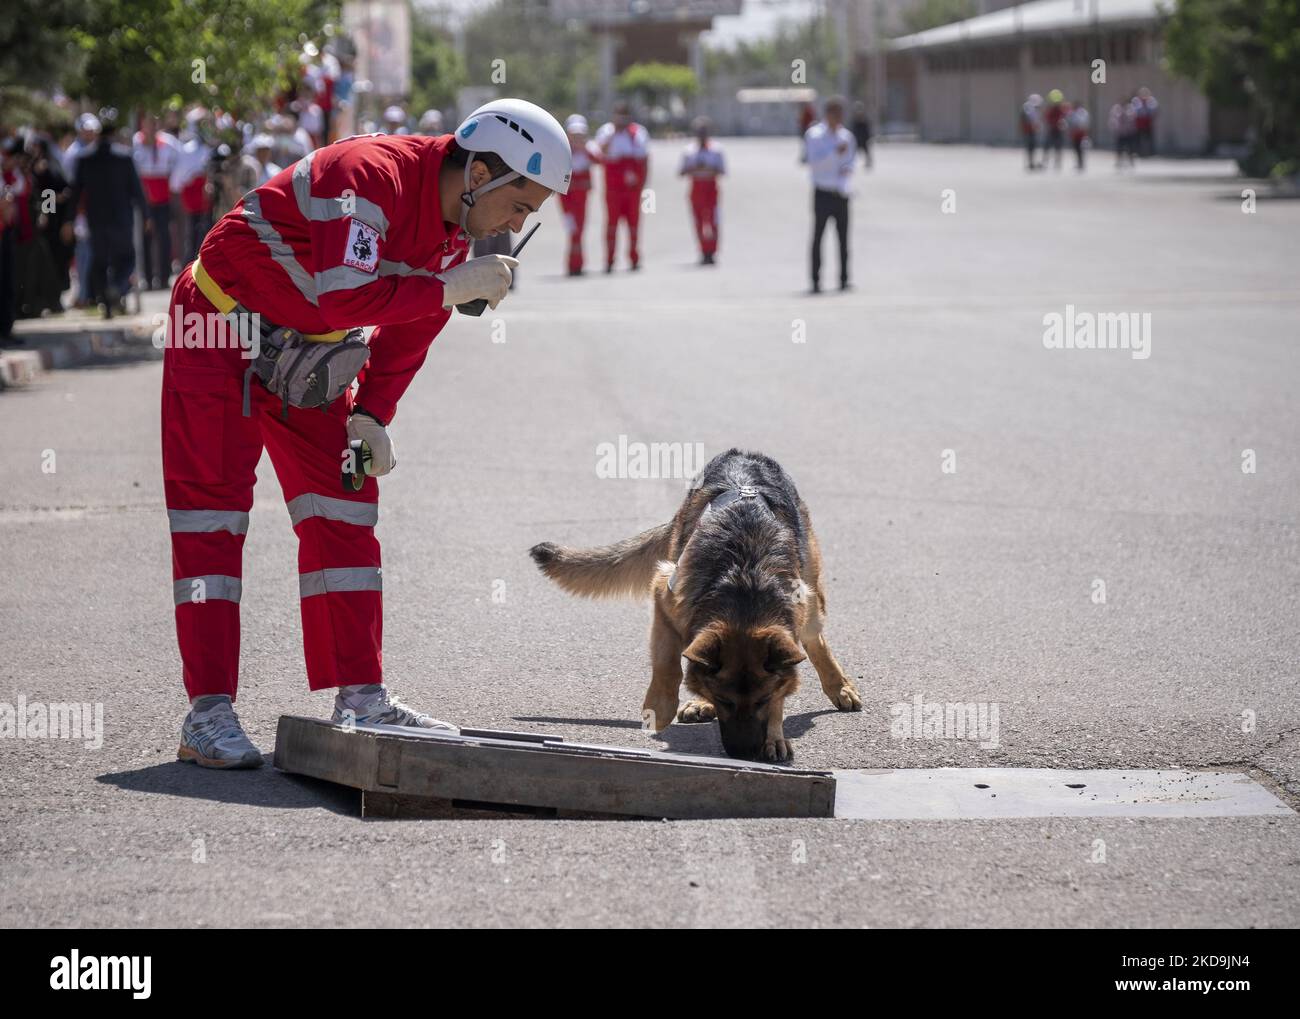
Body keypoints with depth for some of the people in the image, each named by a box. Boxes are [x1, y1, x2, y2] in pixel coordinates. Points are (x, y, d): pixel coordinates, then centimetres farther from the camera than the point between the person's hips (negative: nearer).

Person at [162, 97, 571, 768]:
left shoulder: (454, 224, -2)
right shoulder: (371, 178, -30)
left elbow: (408, 330, 6)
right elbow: (344, 299, -39)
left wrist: (371, 414, -4)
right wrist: (452, 288, -33)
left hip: (308, 351, 9)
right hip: (222, 325, -9)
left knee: (344, 510, 6)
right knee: (212, 513, -8)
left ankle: (360, 697, 10)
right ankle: (208, 712, -10)